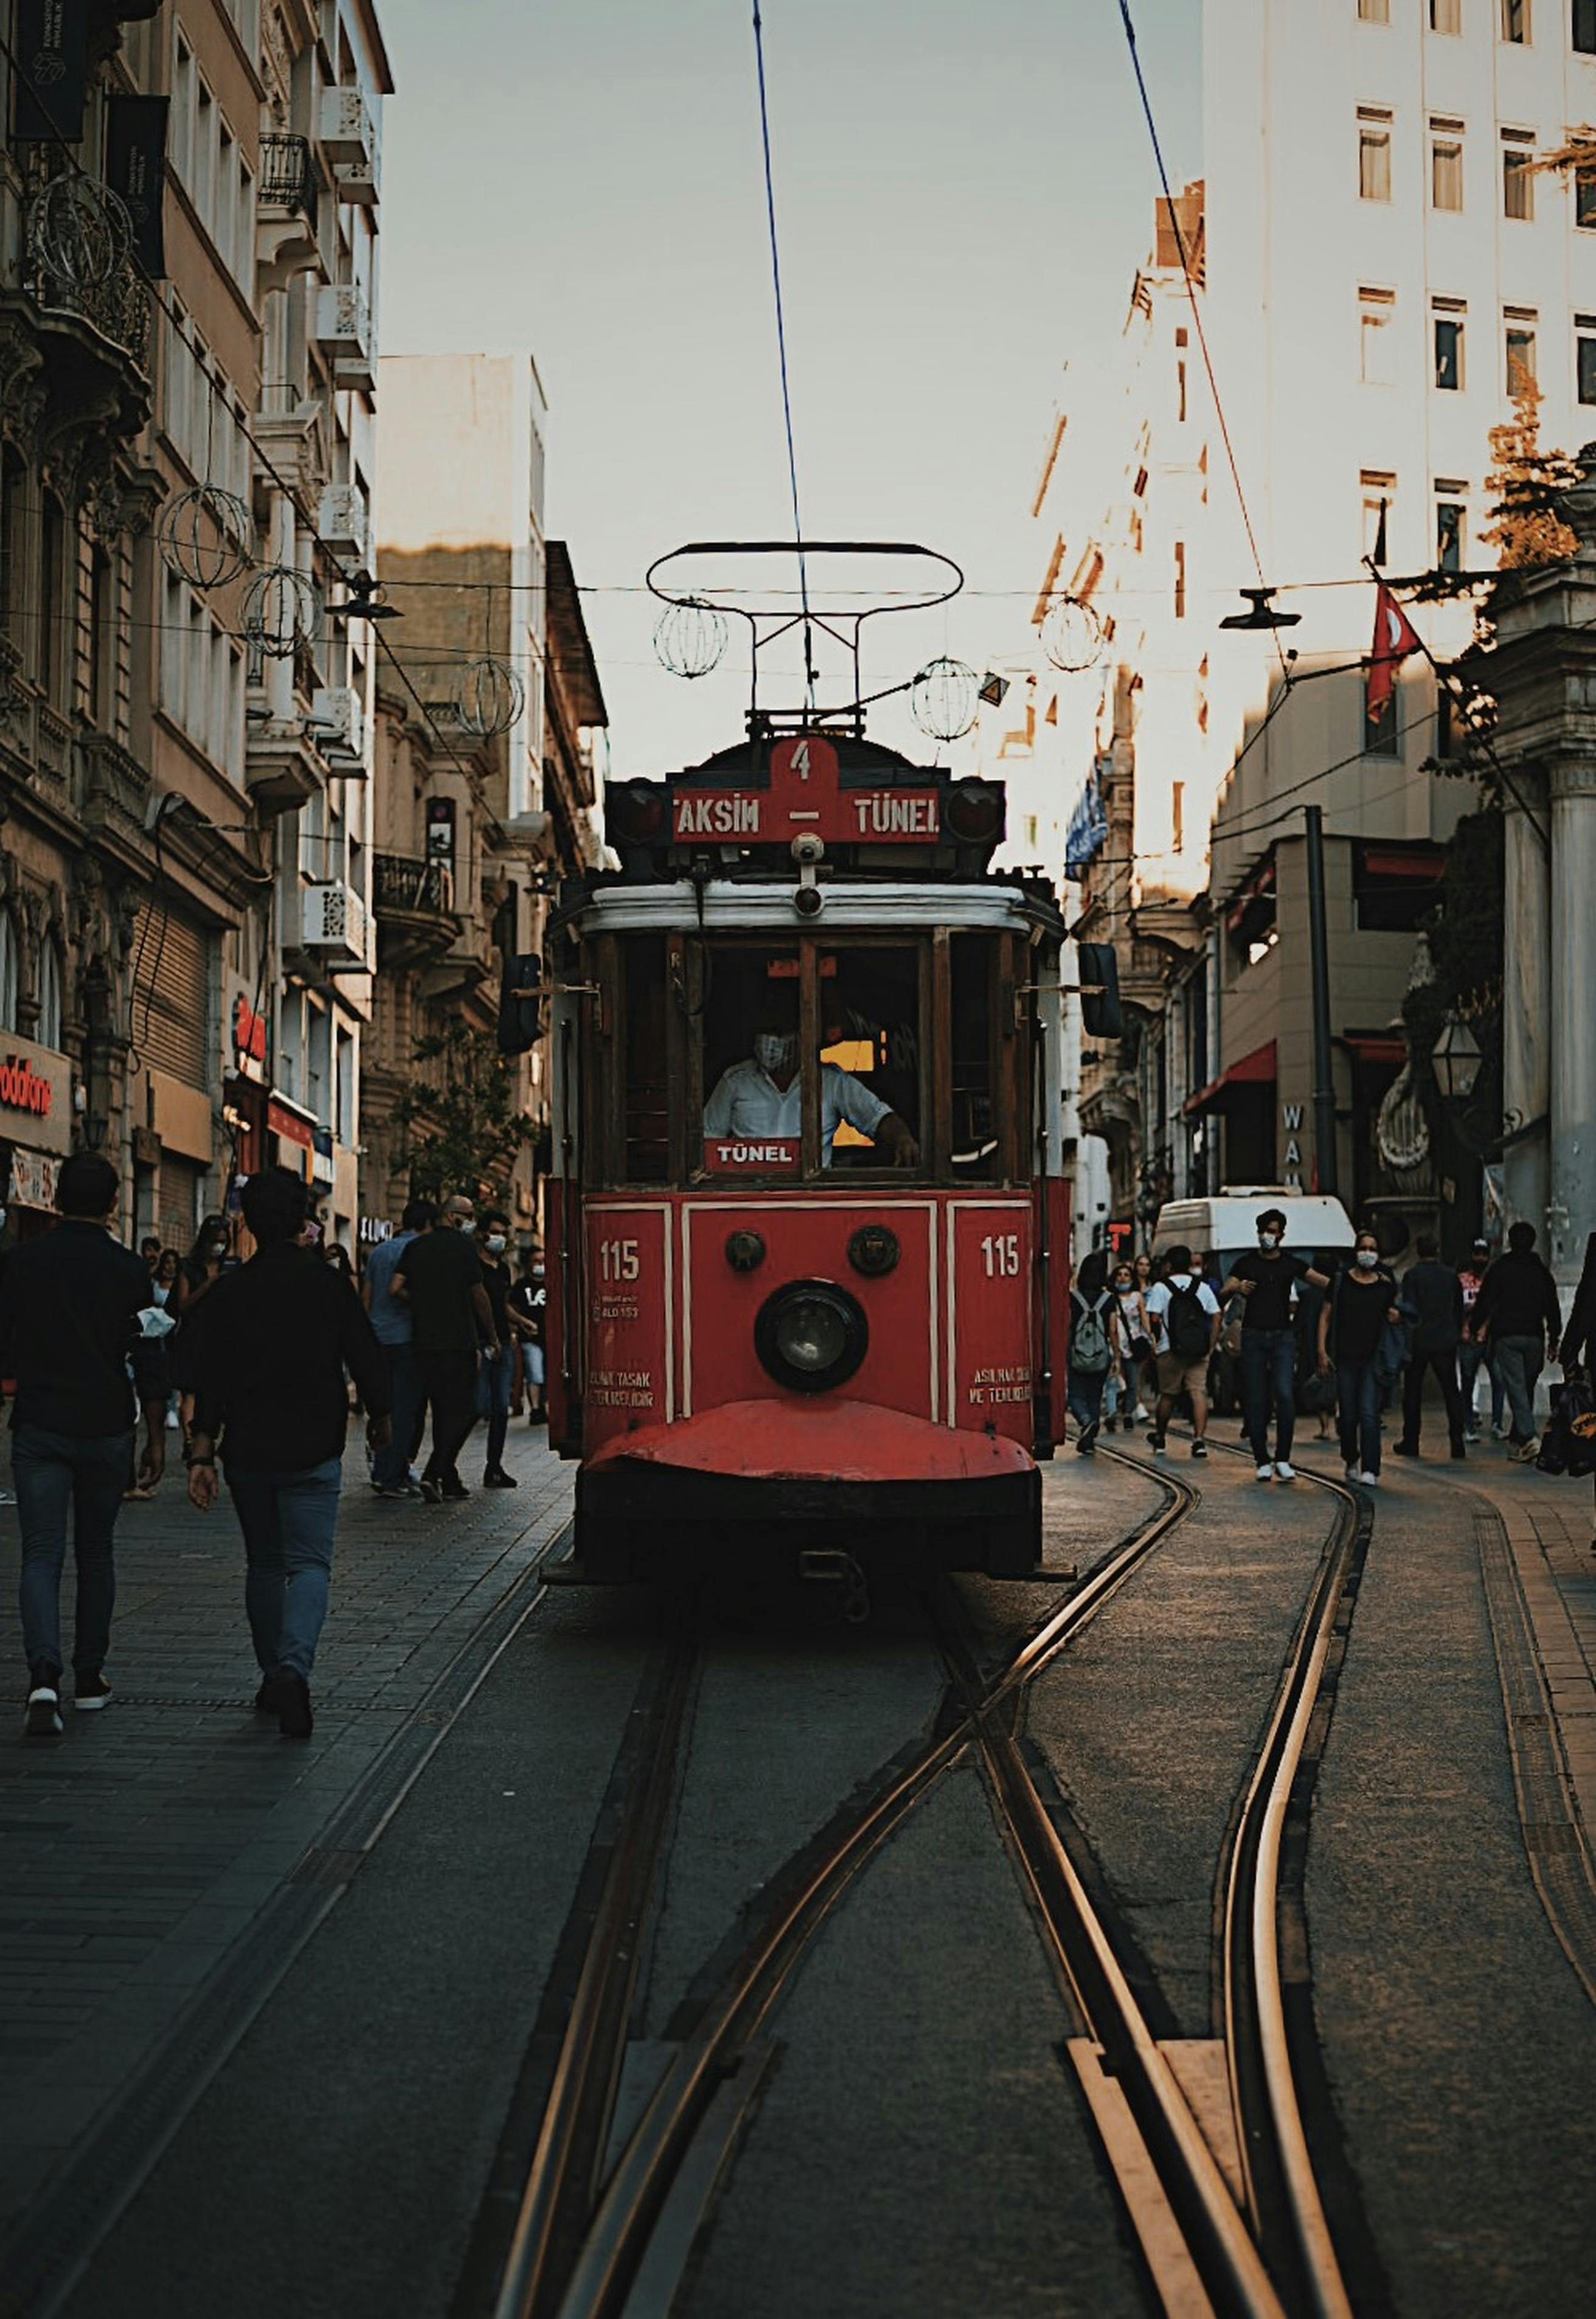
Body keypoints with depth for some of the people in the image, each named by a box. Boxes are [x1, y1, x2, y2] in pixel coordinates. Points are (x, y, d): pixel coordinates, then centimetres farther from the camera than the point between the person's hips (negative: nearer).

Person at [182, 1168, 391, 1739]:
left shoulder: (226, 1293, -1)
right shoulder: (329, 1283, -5)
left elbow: (209, 1382, -5)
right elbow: (365, 1358, -1)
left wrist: (202, 1454, -5)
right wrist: (379, 1416, 16)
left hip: (247, 1453, 2)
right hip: (313, 1451, -2)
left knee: (264, 1565, 16)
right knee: (309, 1563, -3)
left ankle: (273, 1678, 22)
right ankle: (293, 1667, -25)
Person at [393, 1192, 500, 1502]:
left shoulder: (416, 1246, 10)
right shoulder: (463, 1246, -4)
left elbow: (397, 1288, 1)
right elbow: (479, 1295, -2)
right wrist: (491, 1336, 8)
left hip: (425, 1341, 6)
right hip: (459, 1341, -6)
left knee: (442, 1409, 14)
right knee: (463, 1410, -1)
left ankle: (449, 1480, 15)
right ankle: (434, 1473, -15)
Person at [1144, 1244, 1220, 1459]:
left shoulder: (1161, 1288, -1)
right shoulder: (1203, 1288, 10)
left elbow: (1154, 1319, -9)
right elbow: (1216, 1317, 7)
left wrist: (1157, 1339, 5)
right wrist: (1211, 1346, 9)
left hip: (1171, 1350, -2)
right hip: (1200, 1351, 2)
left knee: (1168, 1395, 10)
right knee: (1199, 1392, -3)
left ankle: (1159, 1439, 25)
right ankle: (1199, 1439, -16)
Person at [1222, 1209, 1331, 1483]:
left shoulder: (1292, 1264, 11)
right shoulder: (1246, 1264, 10)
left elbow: (1326, 1282, 6)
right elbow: (1225, 1292, 3)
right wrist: (1237, 1288, -19)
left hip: (1283, 1337, 0)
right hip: (1253, 1337, 0)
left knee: (1285, 1395, -16)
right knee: (1256, 1401, -1)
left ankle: (1283, 1460, -9)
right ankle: (1262, 1462, 5)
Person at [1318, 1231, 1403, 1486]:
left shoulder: (1386, 1284, 5)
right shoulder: (1341, 1281, 2)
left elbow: (1394, 1312, 22)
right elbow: (1325, 1316, 4)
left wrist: (1396, 1316, -2)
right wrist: (1322, 1352, -2)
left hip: (1373, 1357, 0)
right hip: (1345, 1357, 0)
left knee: (1369, 1414, -11)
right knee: (1348, 1415, 6)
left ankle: (1371, 1471, -12)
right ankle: (1351, 1461, 29)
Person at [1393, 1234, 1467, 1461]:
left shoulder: (1413, 1275, -7)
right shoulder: (1451, 1275, 5)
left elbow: (1410, 1309, -12)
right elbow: (1459, 1309, 10)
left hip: (1420, 1341, -3)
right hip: (1446, 1341, 3)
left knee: (1413, 1392, 7)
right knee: (1451, 1391, 4)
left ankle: (1410, 1443, 9)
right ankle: (1457, 1442, -4)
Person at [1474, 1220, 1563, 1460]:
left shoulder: (1499, 1268, 0)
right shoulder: (1542, 1271, 10)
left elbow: (1485, 1302, -3)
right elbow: (1553, 1309, 11)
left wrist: (1475, 1328, 6)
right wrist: (1554, 1341, 17)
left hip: (1506, 1336, -3)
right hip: (1534, 1337, 3)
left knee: (1516, 1388, -9)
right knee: (1527, 1388, 12)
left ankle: (1528, 1438, -24)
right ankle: (1516, 1440, 18)